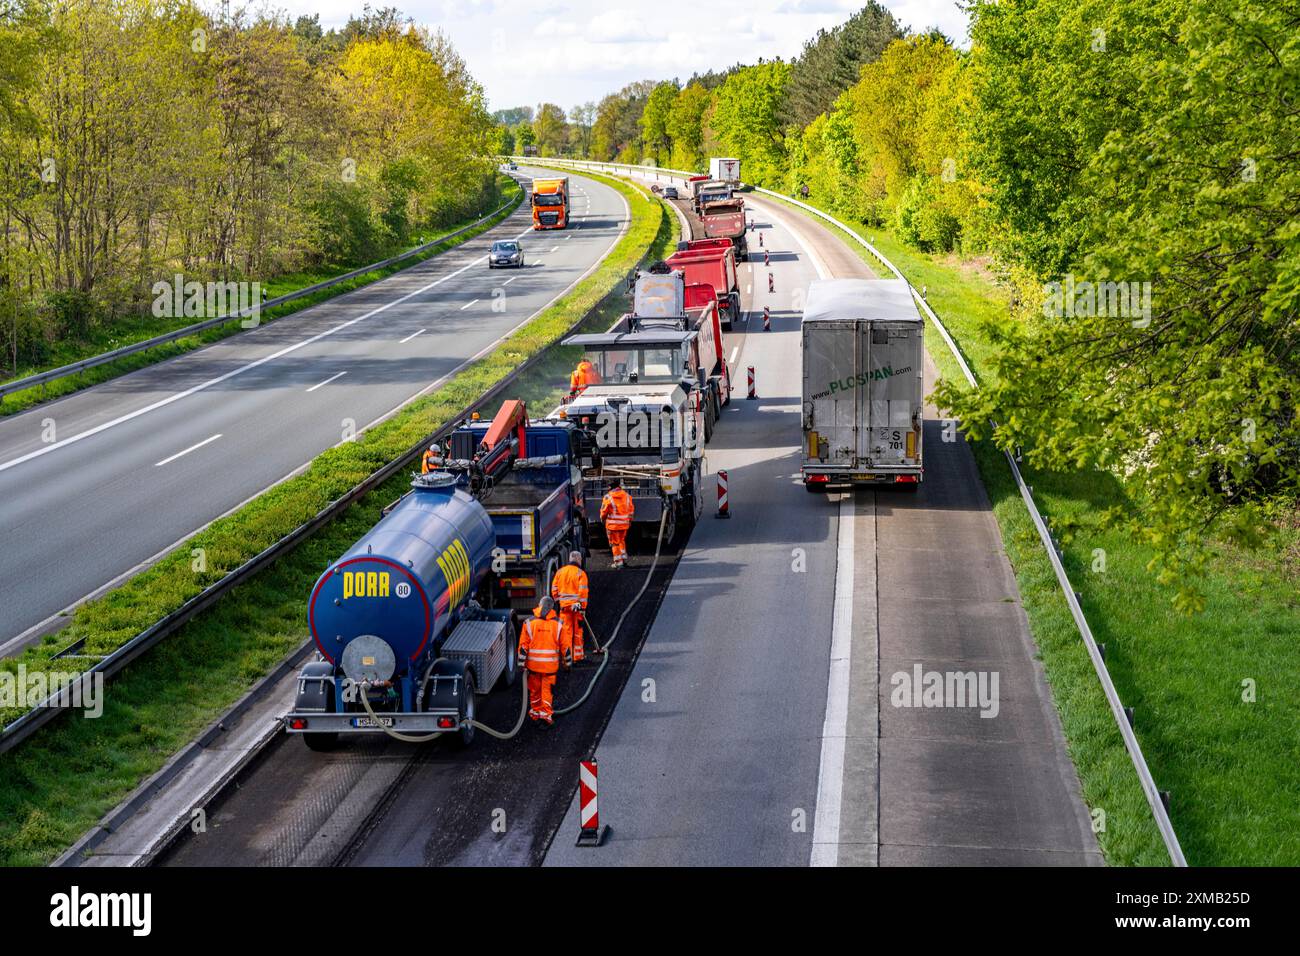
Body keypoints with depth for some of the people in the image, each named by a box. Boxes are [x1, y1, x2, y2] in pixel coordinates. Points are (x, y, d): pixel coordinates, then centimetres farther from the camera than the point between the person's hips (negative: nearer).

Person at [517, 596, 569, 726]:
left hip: (533, 663, 0)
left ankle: (535, 713, 25)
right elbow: (564, 645, 1)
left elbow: (523, 645, -4)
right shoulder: (557, 623, -3)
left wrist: (522, 663, 2)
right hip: (550, 663, 0)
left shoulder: (529, 622, -4)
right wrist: (567, 661, 13)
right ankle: (546, 714, 2)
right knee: (547, 689, 7)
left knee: (534, 689, 14)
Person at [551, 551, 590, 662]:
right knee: (577, 631, 8)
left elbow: (554, 590, 8)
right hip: (576, 606, -3)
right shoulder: (580, 573, -8)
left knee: (565, 631, 7)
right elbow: (583, 591, -13)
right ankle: (577, 656, 15)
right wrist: (583, 608, -9)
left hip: (564, 606, 3)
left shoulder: (560, 572, 6)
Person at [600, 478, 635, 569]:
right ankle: (624, 559, 25)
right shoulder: (627, 496, -1)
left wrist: (603, 519, 14)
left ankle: (618, 562, 8)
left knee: (615, 543, 6)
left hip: (613, 524, -4)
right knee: (622, 541, 24)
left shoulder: (608, 497, -14)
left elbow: (604, 511, -7)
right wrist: (629, 520, 23)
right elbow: (631, 509, 8)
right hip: (624, 523, 4)